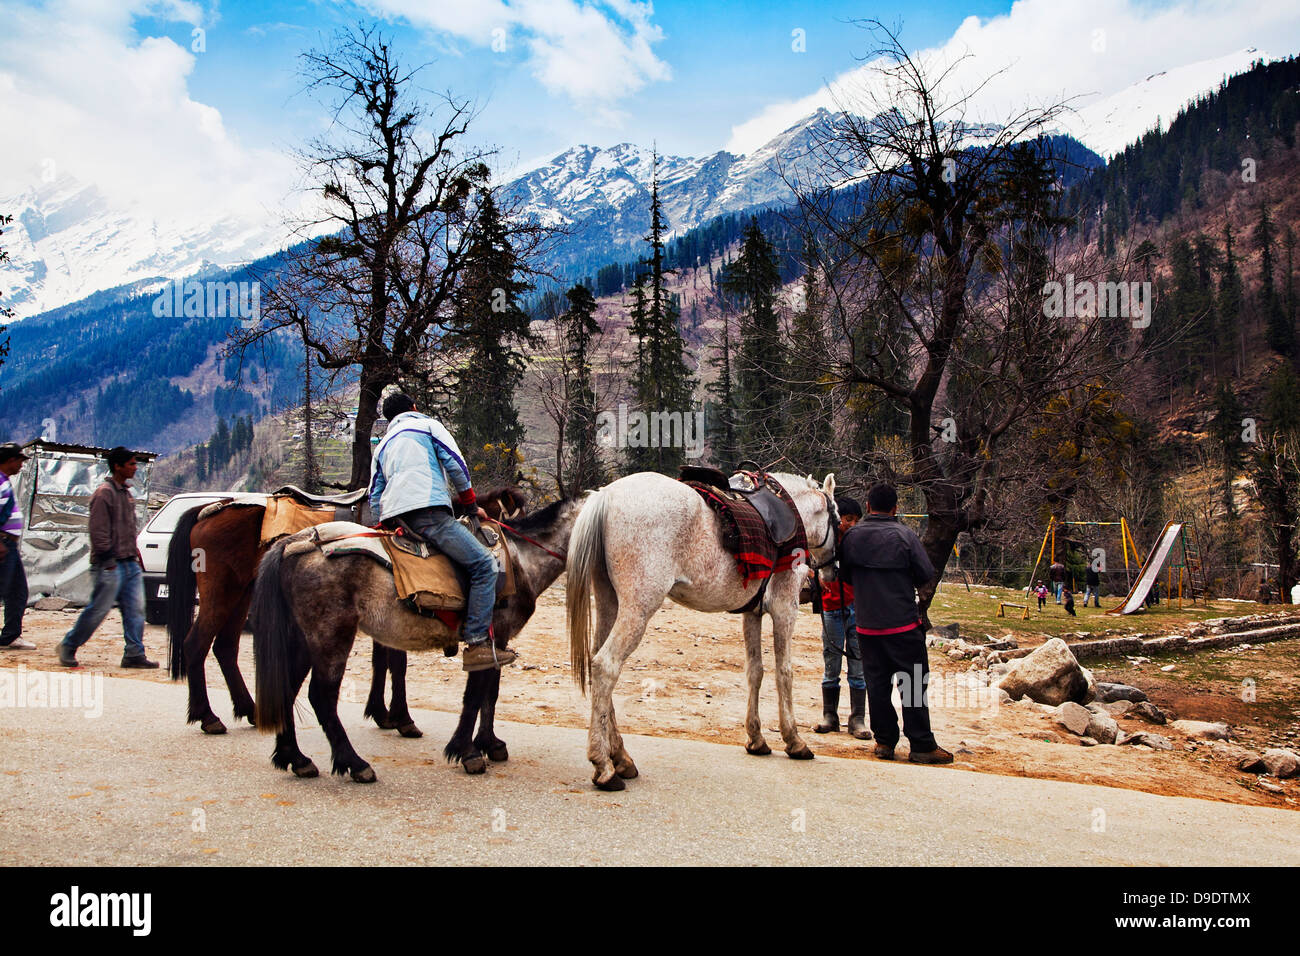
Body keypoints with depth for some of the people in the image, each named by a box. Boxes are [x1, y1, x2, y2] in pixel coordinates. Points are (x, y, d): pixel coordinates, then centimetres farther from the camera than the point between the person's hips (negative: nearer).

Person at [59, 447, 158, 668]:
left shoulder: (127, 492, 14)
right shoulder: (104, 493, -13)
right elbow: (98, 531, -16)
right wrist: (108, 560, -18)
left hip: (130, 563, 8)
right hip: (111, 566, -8)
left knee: (136, 610, 4)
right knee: (98, 610, -1)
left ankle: (134, 654, 8)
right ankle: (68, 647, 17)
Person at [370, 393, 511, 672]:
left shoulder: (382, 446, 32)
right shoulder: (427, 424, 17)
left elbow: (374, 498, 25)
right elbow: (455, 464, 6)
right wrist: (470, 504, 15)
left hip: (392, 518, 7)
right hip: (428, 510, -7)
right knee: (484, 564, -11)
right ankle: (477, 644, -23)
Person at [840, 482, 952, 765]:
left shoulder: (850, 536, 0)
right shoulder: (904, 535, -11)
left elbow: (845, 572, 14)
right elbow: (926, 574, -4)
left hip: (867, 625, 4)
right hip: (903, 624, -3)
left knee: (876, 683, 10)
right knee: (913, 684, 2)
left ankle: (884, 741, 15)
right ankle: (922, 746, 4)